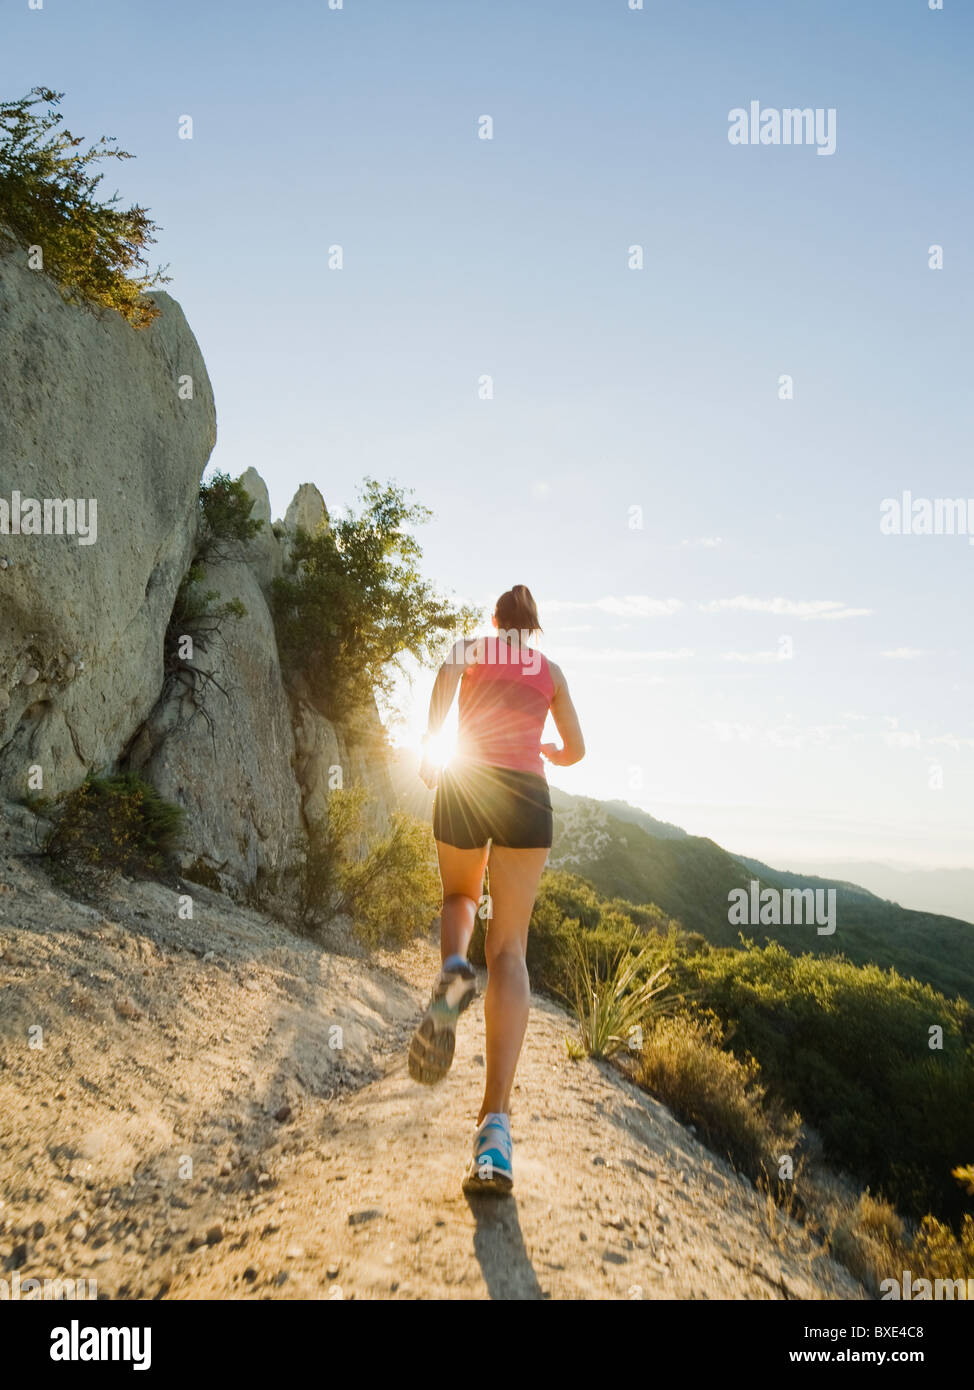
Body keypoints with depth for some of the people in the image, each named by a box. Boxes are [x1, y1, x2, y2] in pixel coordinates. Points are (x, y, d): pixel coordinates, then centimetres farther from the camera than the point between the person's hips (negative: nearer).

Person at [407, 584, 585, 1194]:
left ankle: (454, 970, -11)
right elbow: (575, 750, 23)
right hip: (527, 793, 1)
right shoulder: (551, 670, 23)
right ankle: (496, 1126, -17)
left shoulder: (470, 647, 17)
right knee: (509, 949, -4)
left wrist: (429, 742, 0)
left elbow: (448, 673, -7)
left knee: (460, 897, 28)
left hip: (464, 784, 0)